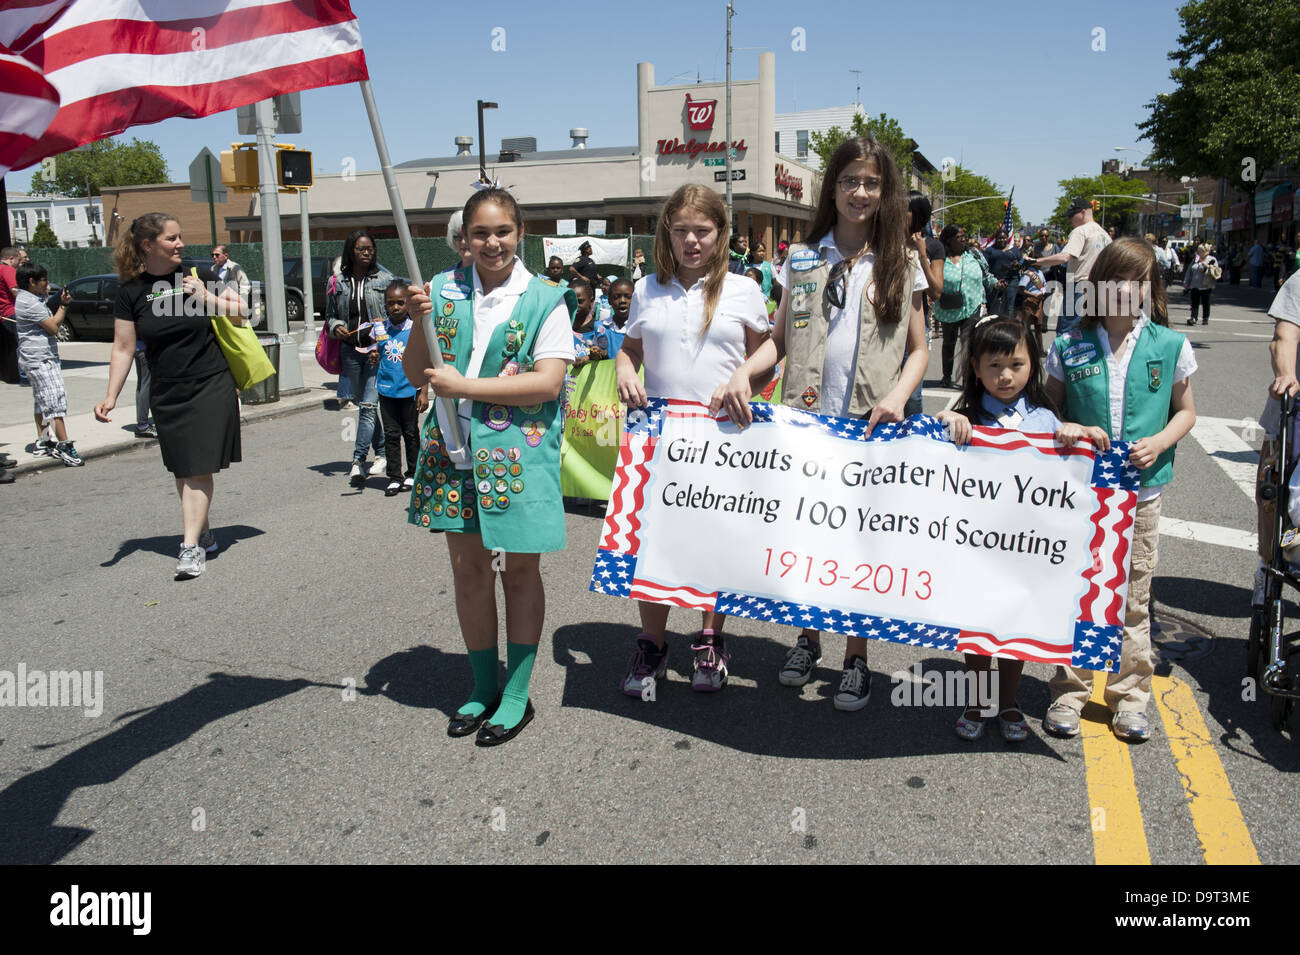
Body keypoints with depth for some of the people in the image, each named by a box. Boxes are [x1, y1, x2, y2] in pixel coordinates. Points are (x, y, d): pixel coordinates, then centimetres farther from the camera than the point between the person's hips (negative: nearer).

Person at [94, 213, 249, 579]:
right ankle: (204, 534, 26)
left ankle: (191, 547, -7)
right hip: (167, 395, 2)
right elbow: (123, 348, 2)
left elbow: (241, 312, 4)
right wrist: (111, 396, -5)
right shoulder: (131, 292, 1)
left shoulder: (197, 275, 1)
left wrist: (206, 297, -11)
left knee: (200, 468, -8)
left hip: (211, 387, -2)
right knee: (183, 471, 9)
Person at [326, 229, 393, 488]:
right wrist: (336, 327, -7)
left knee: (369, 405, -13)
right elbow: (330, 315, 17)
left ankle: (358, 461, -15)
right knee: (363, 405, 10)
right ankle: (381, 454, 22)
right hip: (350, 349, 4)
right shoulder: (337, 282, 8)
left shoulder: (384, 279, 1)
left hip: (378, 349, -4)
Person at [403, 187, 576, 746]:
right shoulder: (444, 291, 8)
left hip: (518, 454, -3)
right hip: (456, 452, 4)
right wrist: (420, 322, -10)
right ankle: (483, 685, 27)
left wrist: (465, 386, -16)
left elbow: (548, 382, -13)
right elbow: (416, 374, 8)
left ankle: (517, 693, 20)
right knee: (467, 569, 10)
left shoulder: (544, 300, -3)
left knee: (519, 571, 5)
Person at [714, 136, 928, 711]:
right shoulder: (803, 260, 10)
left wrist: (898, 395, -12)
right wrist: (743, 373, -8)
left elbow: (919, 349, 7)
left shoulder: (901, 265, 7)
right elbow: (780, 340, 10)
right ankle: (808, 637, 29)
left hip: (871, 425, -1)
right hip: (804, 418, 2)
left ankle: (855, 659, 18)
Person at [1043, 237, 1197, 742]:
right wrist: (1066, 429, -15)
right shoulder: (1069, 347, -1)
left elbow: (1185, 411, 11)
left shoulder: (1170, 347, 1)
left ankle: (1130, 696, 24)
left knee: (1133, 599, 8)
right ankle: (1070, 692, 21)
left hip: (1140, 490, 0)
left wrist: (1160, 443, -8)